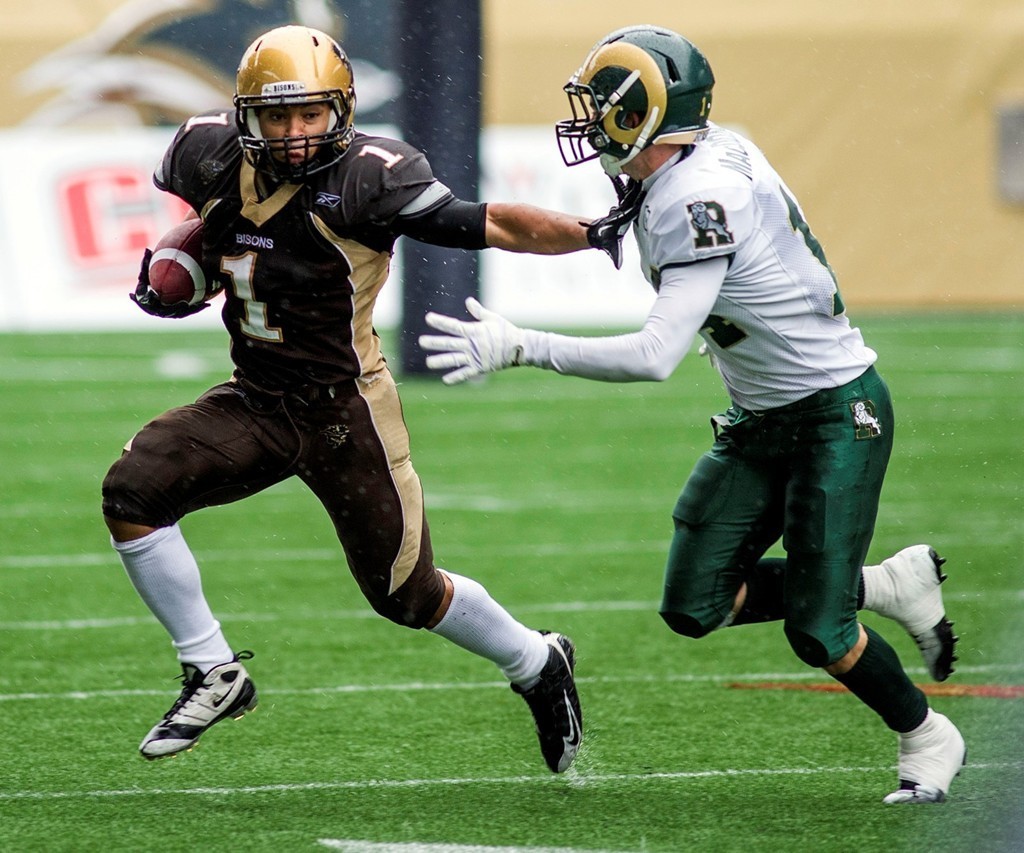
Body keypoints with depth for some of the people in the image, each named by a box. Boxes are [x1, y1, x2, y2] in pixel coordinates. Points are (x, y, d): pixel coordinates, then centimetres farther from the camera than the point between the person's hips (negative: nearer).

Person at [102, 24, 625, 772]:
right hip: (255, 402, 5)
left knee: (406, 593, 5)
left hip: (345, 411, -5)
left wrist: (593, 232, -32)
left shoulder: (367, 179, -20)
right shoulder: (212, 157, -5)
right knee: (133, 493, -16)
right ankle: (215, 674, -1)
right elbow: (179, 214, 20)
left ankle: (538, 666, 34)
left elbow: (488, 226, -21)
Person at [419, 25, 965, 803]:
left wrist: (520, 348, -32)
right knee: (695, 607, 2)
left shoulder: (700, 200, -27)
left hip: (838, 413, -9)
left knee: (815, 631, -8)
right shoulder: (717, 152, -1)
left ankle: (928, 738, 17)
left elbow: (656, 356, -33)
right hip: (761, 421, 9)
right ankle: (888, 585, 18)